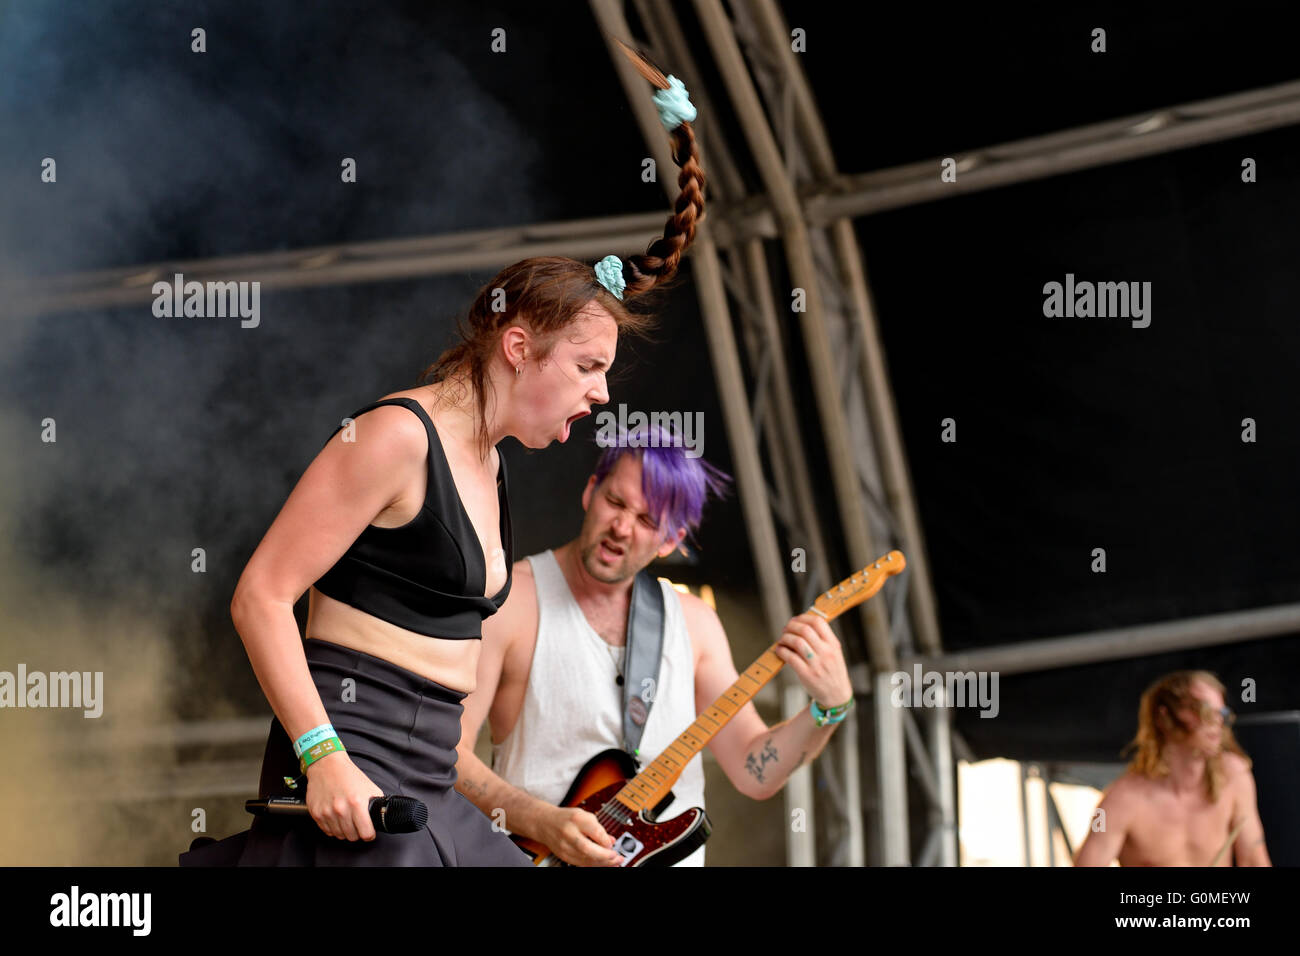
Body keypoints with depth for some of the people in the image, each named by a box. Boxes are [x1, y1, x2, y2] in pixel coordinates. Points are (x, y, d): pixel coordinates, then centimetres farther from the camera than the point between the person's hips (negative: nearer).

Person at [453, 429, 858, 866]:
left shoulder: (693, 621, 11)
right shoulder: (509, 599, -2)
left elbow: (754, 772, 7)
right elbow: (447, 752, -8)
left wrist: (831, 706, -9)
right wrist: (544, 823, -20)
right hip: (542, 859, -5)